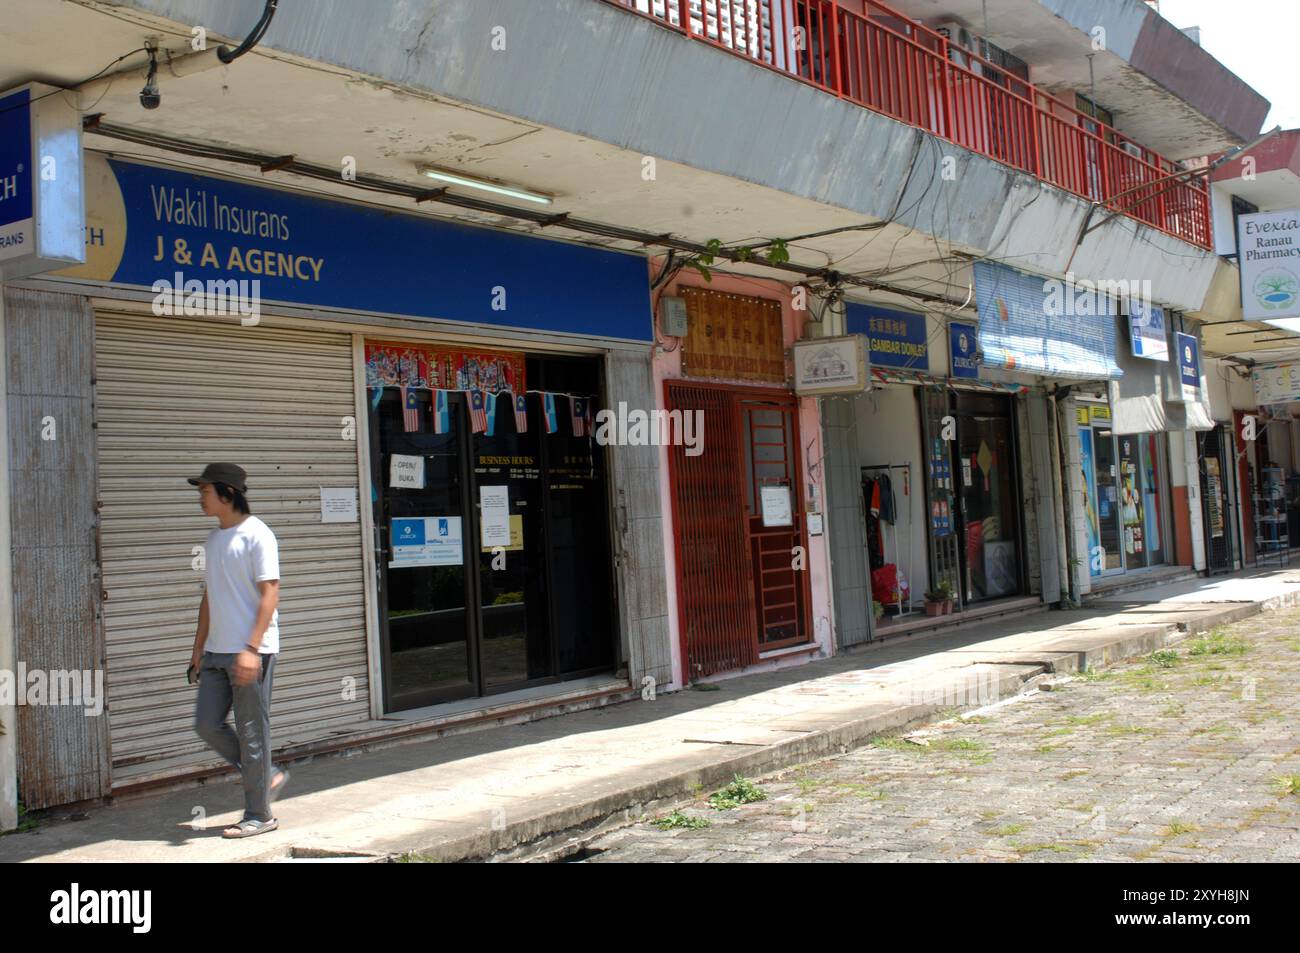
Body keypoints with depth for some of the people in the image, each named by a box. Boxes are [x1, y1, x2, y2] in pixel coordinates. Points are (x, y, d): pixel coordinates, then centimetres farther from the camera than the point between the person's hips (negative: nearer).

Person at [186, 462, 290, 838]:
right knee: (207, 725, 5)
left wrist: (251, 649, -22)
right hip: (217, 652, 8)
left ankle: (258, 816, 9)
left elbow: (270, 593, -15)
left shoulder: (257, 535, -10)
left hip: (251, 652, -8)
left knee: (252, 733, -2)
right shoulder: (214, 538, 15)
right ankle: (268, 776, 21)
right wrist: (198, 650, 18)